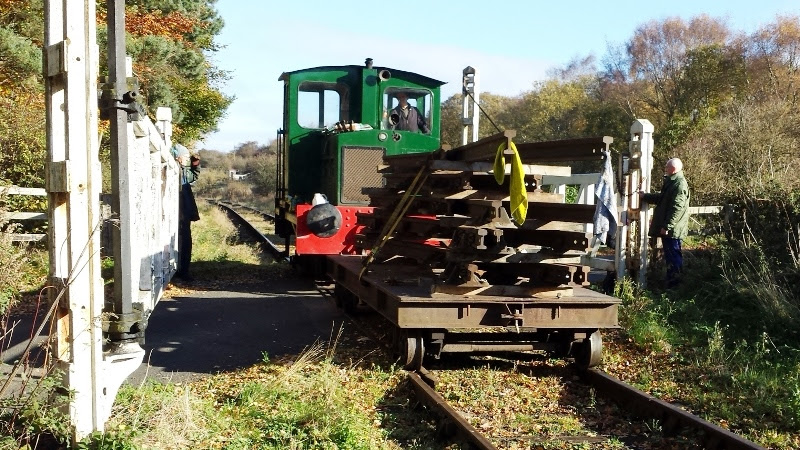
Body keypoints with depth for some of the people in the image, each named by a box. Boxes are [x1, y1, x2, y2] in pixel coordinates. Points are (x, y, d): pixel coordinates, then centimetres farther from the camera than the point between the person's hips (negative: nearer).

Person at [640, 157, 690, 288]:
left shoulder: (680, 184, -17)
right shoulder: (671, 182, 16)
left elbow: (677, 208, -23)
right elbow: (661, 198, 29)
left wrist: (667, 226, -24)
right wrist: (645, 196, 26)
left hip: (672, 229, -10)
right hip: (668, 228, 10)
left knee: (673, 255, -6)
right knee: (671, 255, 14)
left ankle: (673, 283, -3)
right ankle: (672, 281, 21)